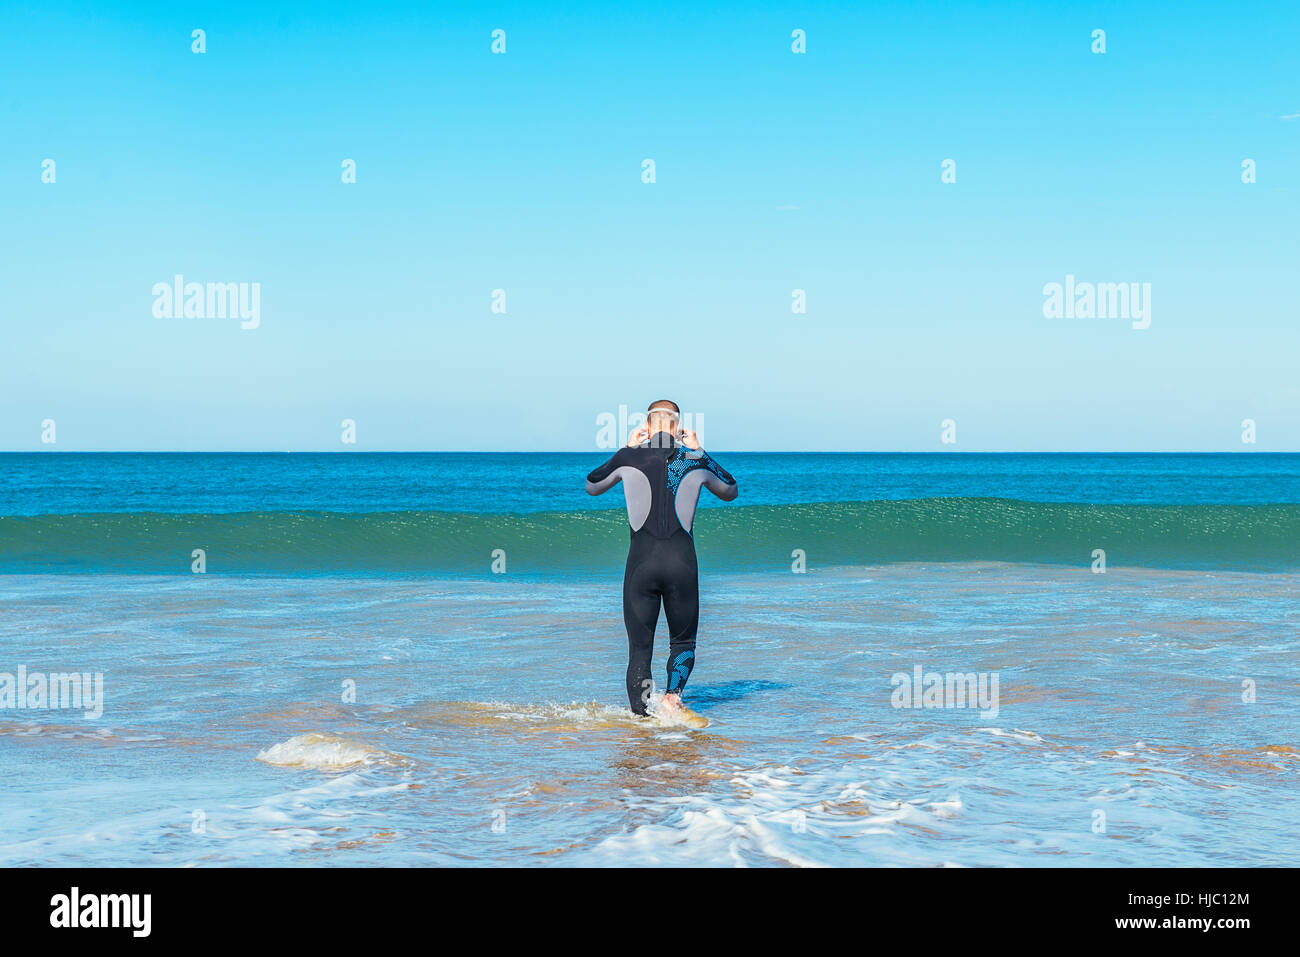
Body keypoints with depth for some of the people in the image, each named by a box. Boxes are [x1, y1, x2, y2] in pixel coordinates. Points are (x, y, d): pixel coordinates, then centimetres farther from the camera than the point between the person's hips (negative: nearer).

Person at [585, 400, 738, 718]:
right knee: (683, 641, 15)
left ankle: (640, 717, 1)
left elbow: (591, 486, 22)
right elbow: (731, 492, 24)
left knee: (639, 647, 7)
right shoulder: (695, 460, 3)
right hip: (682, 560, 0)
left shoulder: (629, 457, 1)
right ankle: (672, 695, -10)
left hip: (641, 560, 0)